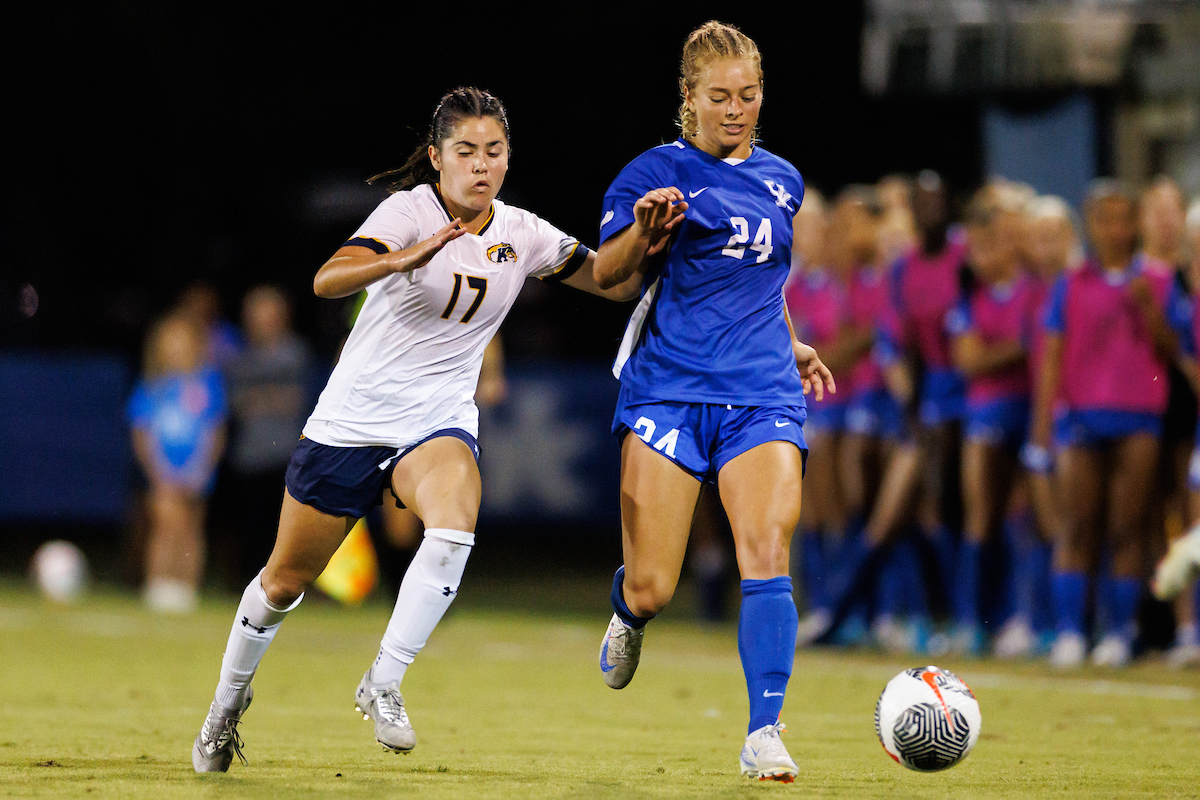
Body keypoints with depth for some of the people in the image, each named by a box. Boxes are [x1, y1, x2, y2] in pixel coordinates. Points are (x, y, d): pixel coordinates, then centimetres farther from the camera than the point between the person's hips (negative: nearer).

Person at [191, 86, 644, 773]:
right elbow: (328, 280, -31)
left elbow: (619, 283, 8)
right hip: (351, 422, -2)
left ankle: (383, 683, -18)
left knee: (455, 530, -31)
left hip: (439, 424, 2)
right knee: (287, 580, 10)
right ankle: (229, 701, 36)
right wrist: (407, 258, -48)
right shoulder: (410, 210, -15)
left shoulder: (523, 235, 0)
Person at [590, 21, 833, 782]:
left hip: (763, 396, 3)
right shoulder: (658, 171, 1)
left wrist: (792, 346, 24)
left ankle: (765, 733, -15)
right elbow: (606, 273, -7)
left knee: (768, 555, -18)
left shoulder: (781, 180, 16)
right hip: (668, 389, -3)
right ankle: (628, 615, 33)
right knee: (652, 589, -6)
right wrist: (642, 231, -25)